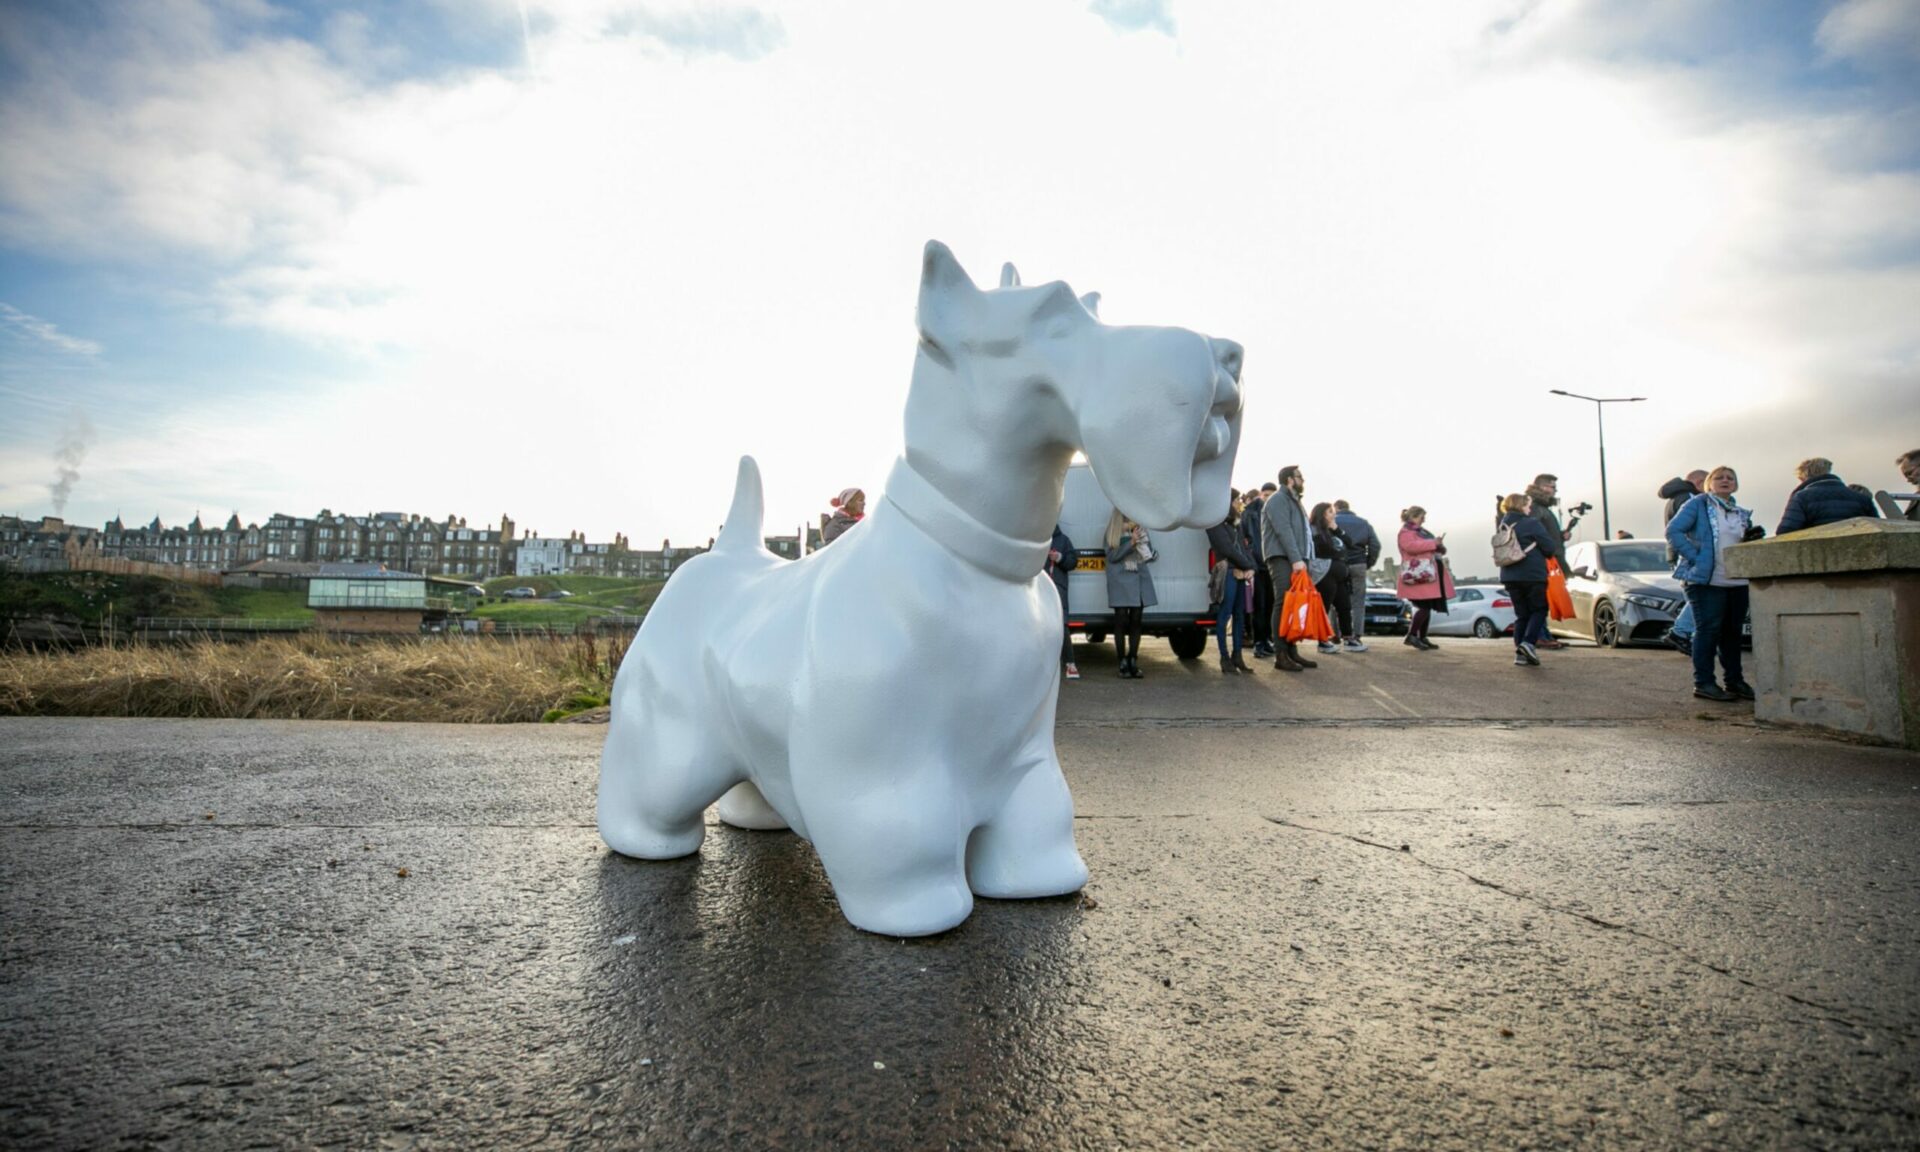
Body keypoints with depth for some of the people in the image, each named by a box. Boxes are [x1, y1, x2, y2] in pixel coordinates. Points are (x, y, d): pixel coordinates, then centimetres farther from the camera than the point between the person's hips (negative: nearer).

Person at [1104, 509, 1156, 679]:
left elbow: (1150, 553, 11)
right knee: (1121, 622, -4)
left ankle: (1133, 662, 10)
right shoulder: (1112, 531, 2)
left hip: (1140, 579, 3)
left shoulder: (1140, 528, 13)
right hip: (1120, 580, -3)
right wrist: (1131, 543, -15)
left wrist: (1142, 538, -7)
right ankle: (1123, 664, 3)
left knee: (1135, 621, 4)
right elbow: (1112, 556, -7)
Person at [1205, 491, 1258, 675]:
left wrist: (1250, 568, -3)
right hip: (1227, 572, -9)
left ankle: (1237, 656, 11)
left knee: (1239, 614, 7)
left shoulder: (1234, 524, 21)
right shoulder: (1216, 523, -6)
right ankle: (1225, 659, -4)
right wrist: (1248, 565, -3)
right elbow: (1228, 550, -12)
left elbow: (1243, 548, 14)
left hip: (1241, 572, 9)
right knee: (1224, 615, -7)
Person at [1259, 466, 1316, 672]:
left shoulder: (1293, 501, 26)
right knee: (1284, 604, -12)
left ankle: (1292, 651, 11)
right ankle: (1281, 655, -13)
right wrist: (1296, 559, -22)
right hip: (1282, 559, -9)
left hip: (1295, 560, 9)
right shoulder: (1278, 500, -5)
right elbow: (1283, 531, -16)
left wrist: (1303, 559, 12)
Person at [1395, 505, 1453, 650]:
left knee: (1428, 607, 7)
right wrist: (1433, 543, -22)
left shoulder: (1420, 531, 25)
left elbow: (1427, 547, 32)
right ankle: (1411, 636, -11)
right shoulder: (1406, 531, -6)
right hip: (1419, 576, -10)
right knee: (1425, 606, -16)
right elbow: (1411, 546, -25)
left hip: (1428, 574, 10)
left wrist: (1439, 546, 11)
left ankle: (1422, 638, 10)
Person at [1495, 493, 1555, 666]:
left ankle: (1520, 652, 3)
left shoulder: (1503, 525, 7)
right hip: (1532, 575, -5)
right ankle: (1529, 642, -12)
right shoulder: (1531, 524, -10)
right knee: (1539, 610, 7)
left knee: (1521, 614, 10)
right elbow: (1548, 548, -7)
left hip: (1510, 576, 5)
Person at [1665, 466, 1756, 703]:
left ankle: (1734, 681, 20)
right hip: (1707, 580, -6)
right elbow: (1673, 531, -10)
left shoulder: (1742, 514, 19)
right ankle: (1703, 682, -1)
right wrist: (1695, 558, -16)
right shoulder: (1698, 504, 0)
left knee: (1733, 632, 11)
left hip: (1738, 582, 6)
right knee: (1708, 630, -6)